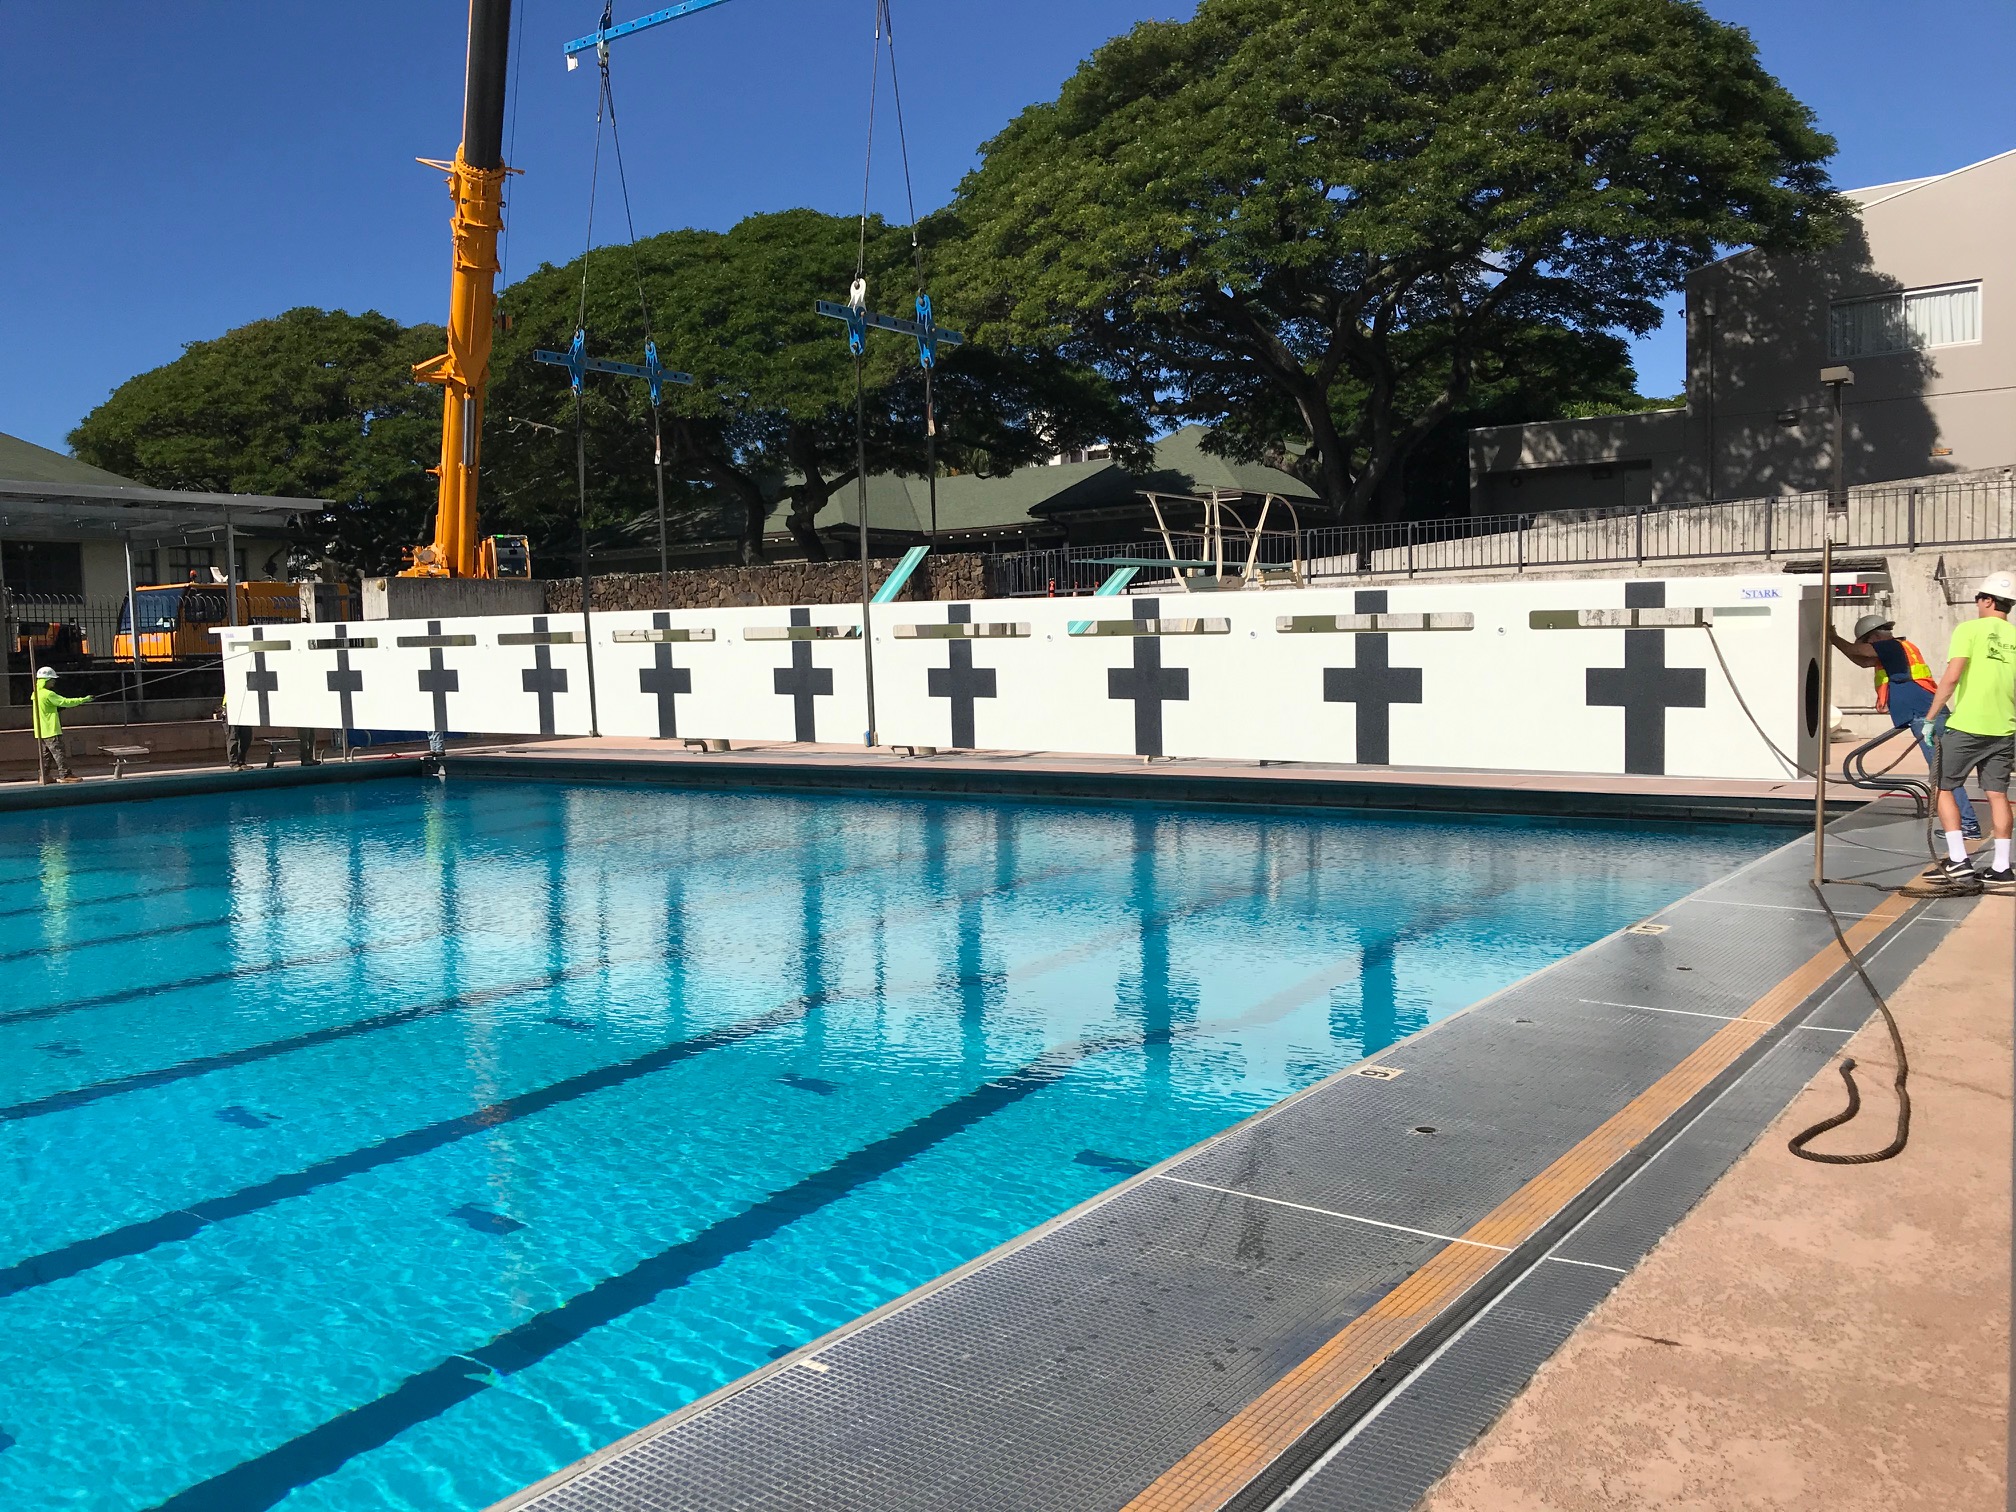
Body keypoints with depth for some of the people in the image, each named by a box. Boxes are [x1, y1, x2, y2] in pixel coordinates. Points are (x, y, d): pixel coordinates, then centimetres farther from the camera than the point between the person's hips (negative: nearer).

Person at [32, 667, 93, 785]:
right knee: (59, 752, -7)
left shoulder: (37, 693, 13)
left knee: (46, 753, 13)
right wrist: (83, 699, -12)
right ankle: (65, 774, -7)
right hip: (51, 731, -9)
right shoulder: (48, 694, -16)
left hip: (40, 731, 9)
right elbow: (65, 702, -18)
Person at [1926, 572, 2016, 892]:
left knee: (1944, 787, 8)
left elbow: (1952, 677, -17)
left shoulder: (1969, 630, -7)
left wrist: (1931, 717, -11)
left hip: (1965, 725, -5)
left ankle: (1958, 861, 2)